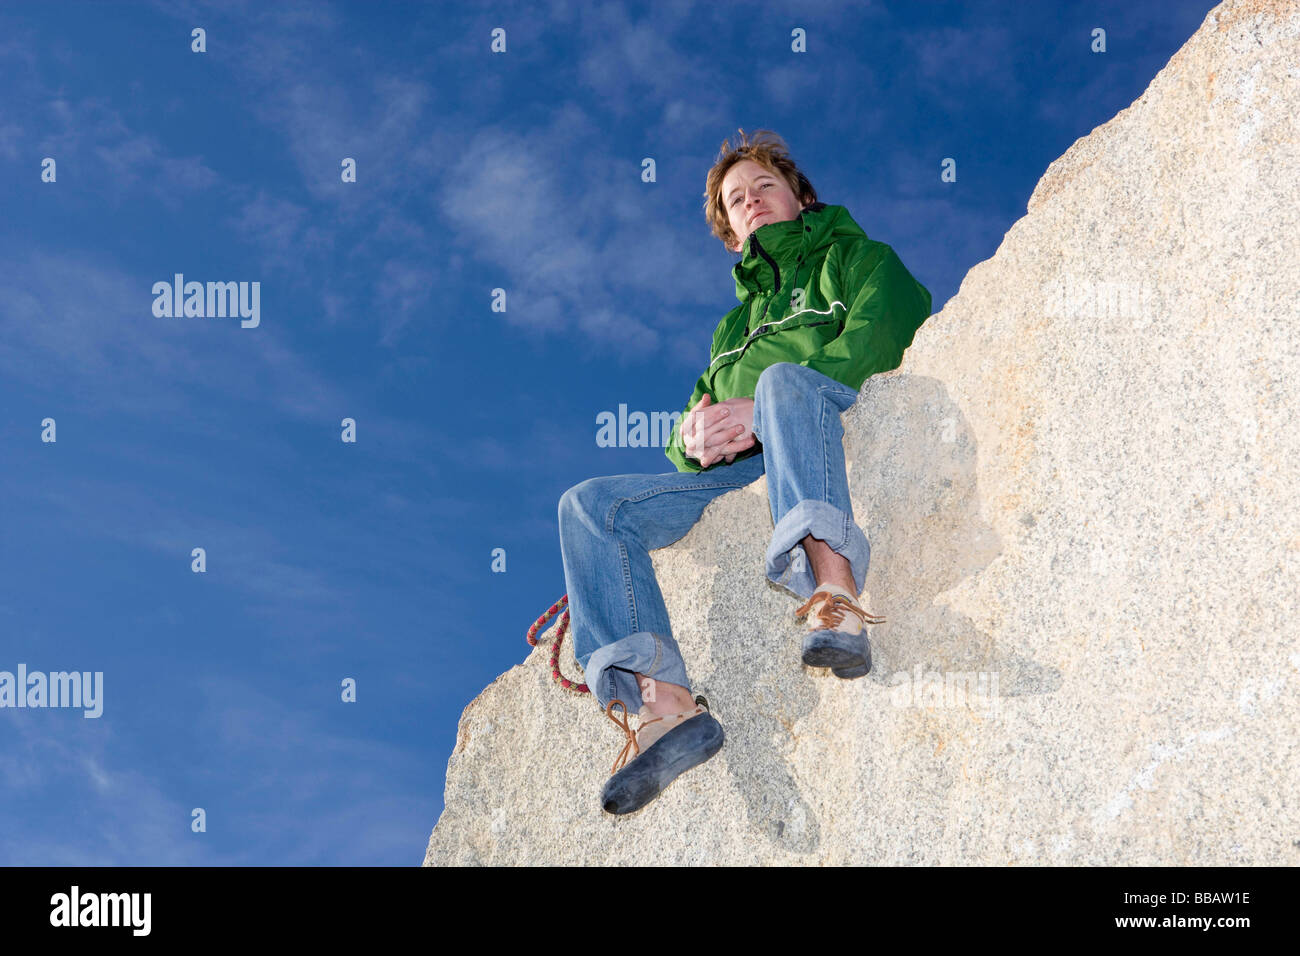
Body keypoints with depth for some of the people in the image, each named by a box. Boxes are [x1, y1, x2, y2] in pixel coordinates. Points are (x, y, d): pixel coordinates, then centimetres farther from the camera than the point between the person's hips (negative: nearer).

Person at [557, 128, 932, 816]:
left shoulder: (855, 257, 22)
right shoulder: (736, 326, 39)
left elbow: (878, 338, -2)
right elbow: (695, 415, 28)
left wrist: (762, 411, -14)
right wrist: (694, 436, -1)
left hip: (843, 435, -5)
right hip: (739, 475, 6)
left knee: (784, 377, -37)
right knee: (589, 505, -15)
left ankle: (835, 593, -57)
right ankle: (662, 702, -34)